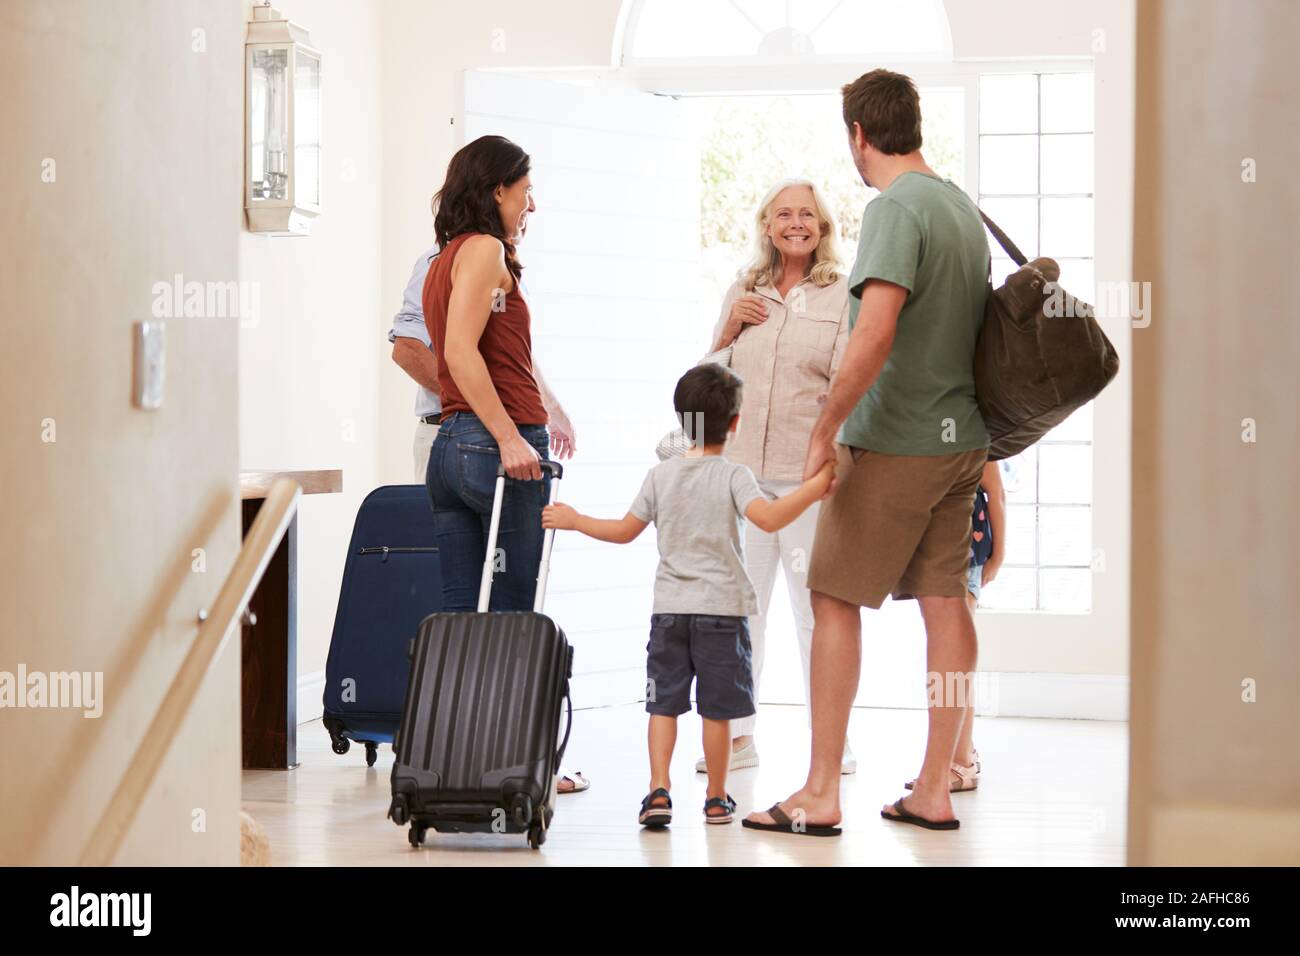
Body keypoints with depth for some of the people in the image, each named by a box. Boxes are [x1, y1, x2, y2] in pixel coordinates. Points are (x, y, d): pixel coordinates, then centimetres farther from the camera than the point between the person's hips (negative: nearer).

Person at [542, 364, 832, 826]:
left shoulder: (660, 476, 4)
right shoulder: (732, 476, -7)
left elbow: (624, 530, 10)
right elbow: (769, 518, -22)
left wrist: (574, 520, 23)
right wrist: (813, 488, -19)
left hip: (670, 607, 3)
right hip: (721, 607, -3)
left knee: (664, 702, 6)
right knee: (717, 708, 4)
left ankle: (658, 789, -6)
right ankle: (716, 798, 12)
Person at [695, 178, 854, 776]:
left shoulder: (842, 297, 4)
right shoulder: (742, 294, 15)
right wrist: (728, 329, 2)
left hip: (807, 471, -3)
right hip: (739, 468, 4)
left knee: (814, 603, -3)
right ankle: (737, 735, 13)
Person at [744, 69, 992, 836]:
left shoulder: (896, 209, -15)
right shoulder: (963, 207, 11)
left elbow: (874, 336, -26)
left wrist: (826, 429, -18)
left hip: (893, 445, -8)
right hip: (962, 439, 8)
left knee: (836, 602, -1)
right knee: (945, 603, 8)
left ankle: (821, 794, 1)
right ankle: (935, 790, 12)